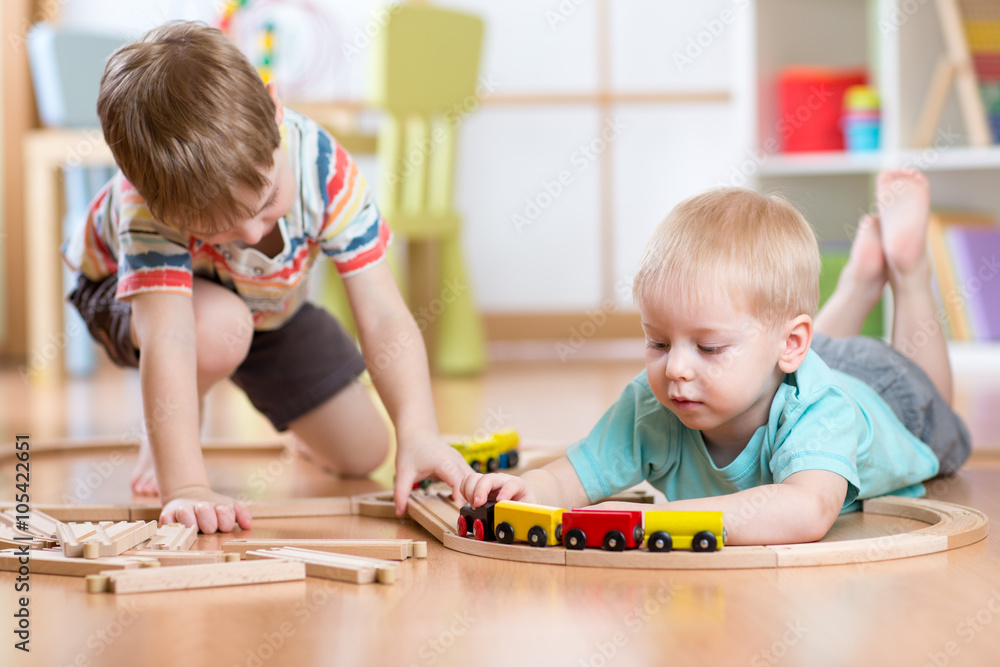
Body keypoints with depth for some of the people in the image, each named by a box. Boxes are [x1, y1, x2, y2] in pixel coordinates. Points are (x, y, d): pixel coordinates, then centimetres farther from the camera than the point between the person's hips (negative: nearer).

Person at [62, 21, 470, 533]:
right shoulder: (158, 198, -45)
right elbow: (168, 338, -52)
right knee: (222, 328, -40)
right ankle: (160, 442, -7)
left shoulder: (320, 162, -38)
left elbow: (383, 318, -37)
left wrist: (418, 432, -50)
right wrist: (183, 488, -61)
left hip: (271, 302, 4)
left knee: (361, 455, 5)